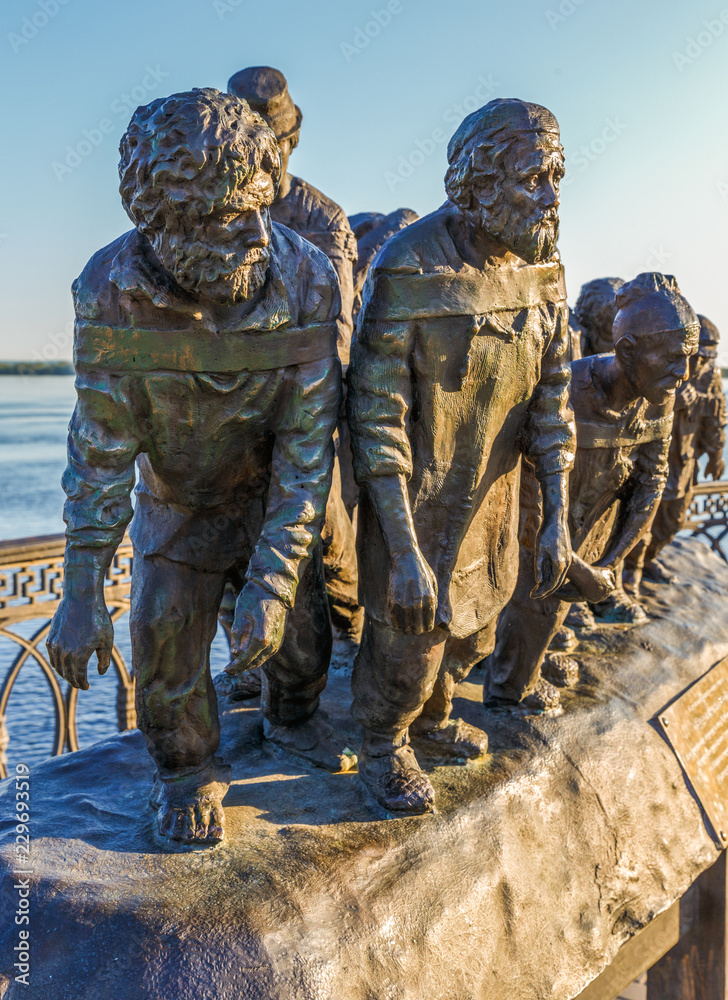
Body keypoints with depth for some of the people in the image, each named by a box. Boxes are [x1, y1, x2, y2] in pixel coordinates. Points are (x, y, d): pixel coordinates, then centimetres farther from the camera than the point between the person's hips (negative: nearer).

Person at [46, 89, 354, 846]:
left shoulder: (305, 280, -29)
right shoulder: (111, 291, -29)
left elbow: (308, 443, -26)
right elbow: (99, 450, -23)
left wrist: (272, 580, -31)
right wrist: (81, 593, -24)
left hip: (276, 494, 1)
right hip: (178, 500, -1)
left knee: (298, 630, 9)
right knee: (168, 637, -7)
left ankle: (291, 718, 43)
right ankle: (189, 773, 21)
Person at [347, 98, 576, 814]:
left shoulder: (540, 272, -4)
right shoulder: (406, 273, -24)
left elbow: (550, 400, 1)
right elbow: (376, 421, -23)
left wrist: (557, 518, -3)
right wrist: (405, 553, -25)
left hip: (490, 498, 6)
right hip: (412, 499, -6)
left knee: (470, 634, 22)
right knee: (407, 643, 7)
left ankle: (430, 720, 51)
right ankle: (382, 751, 36)